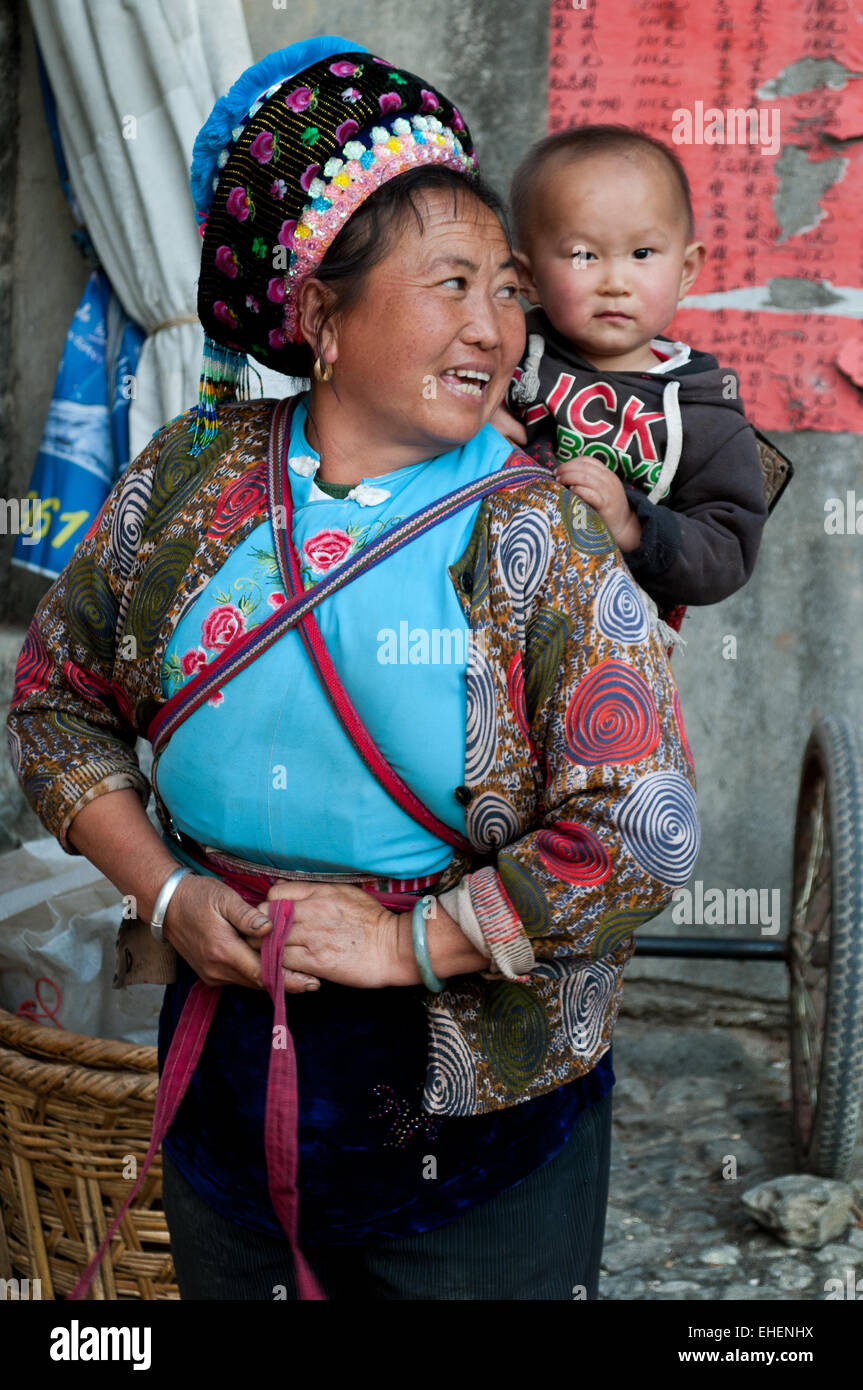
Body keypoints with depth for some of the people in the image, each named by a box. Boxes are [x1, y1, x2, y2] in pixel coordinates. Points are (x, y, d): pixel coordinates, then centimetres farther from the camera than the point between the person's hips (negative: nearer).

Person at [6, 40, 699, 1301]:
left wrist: (406, 941, -17)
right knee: (226, 1287, 23)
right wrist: (163, 892, -5)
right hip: (225, 1071, 3)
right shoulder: (190, 478, -4)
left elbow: (644, 838, -17)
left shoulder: (538, 537, -13)